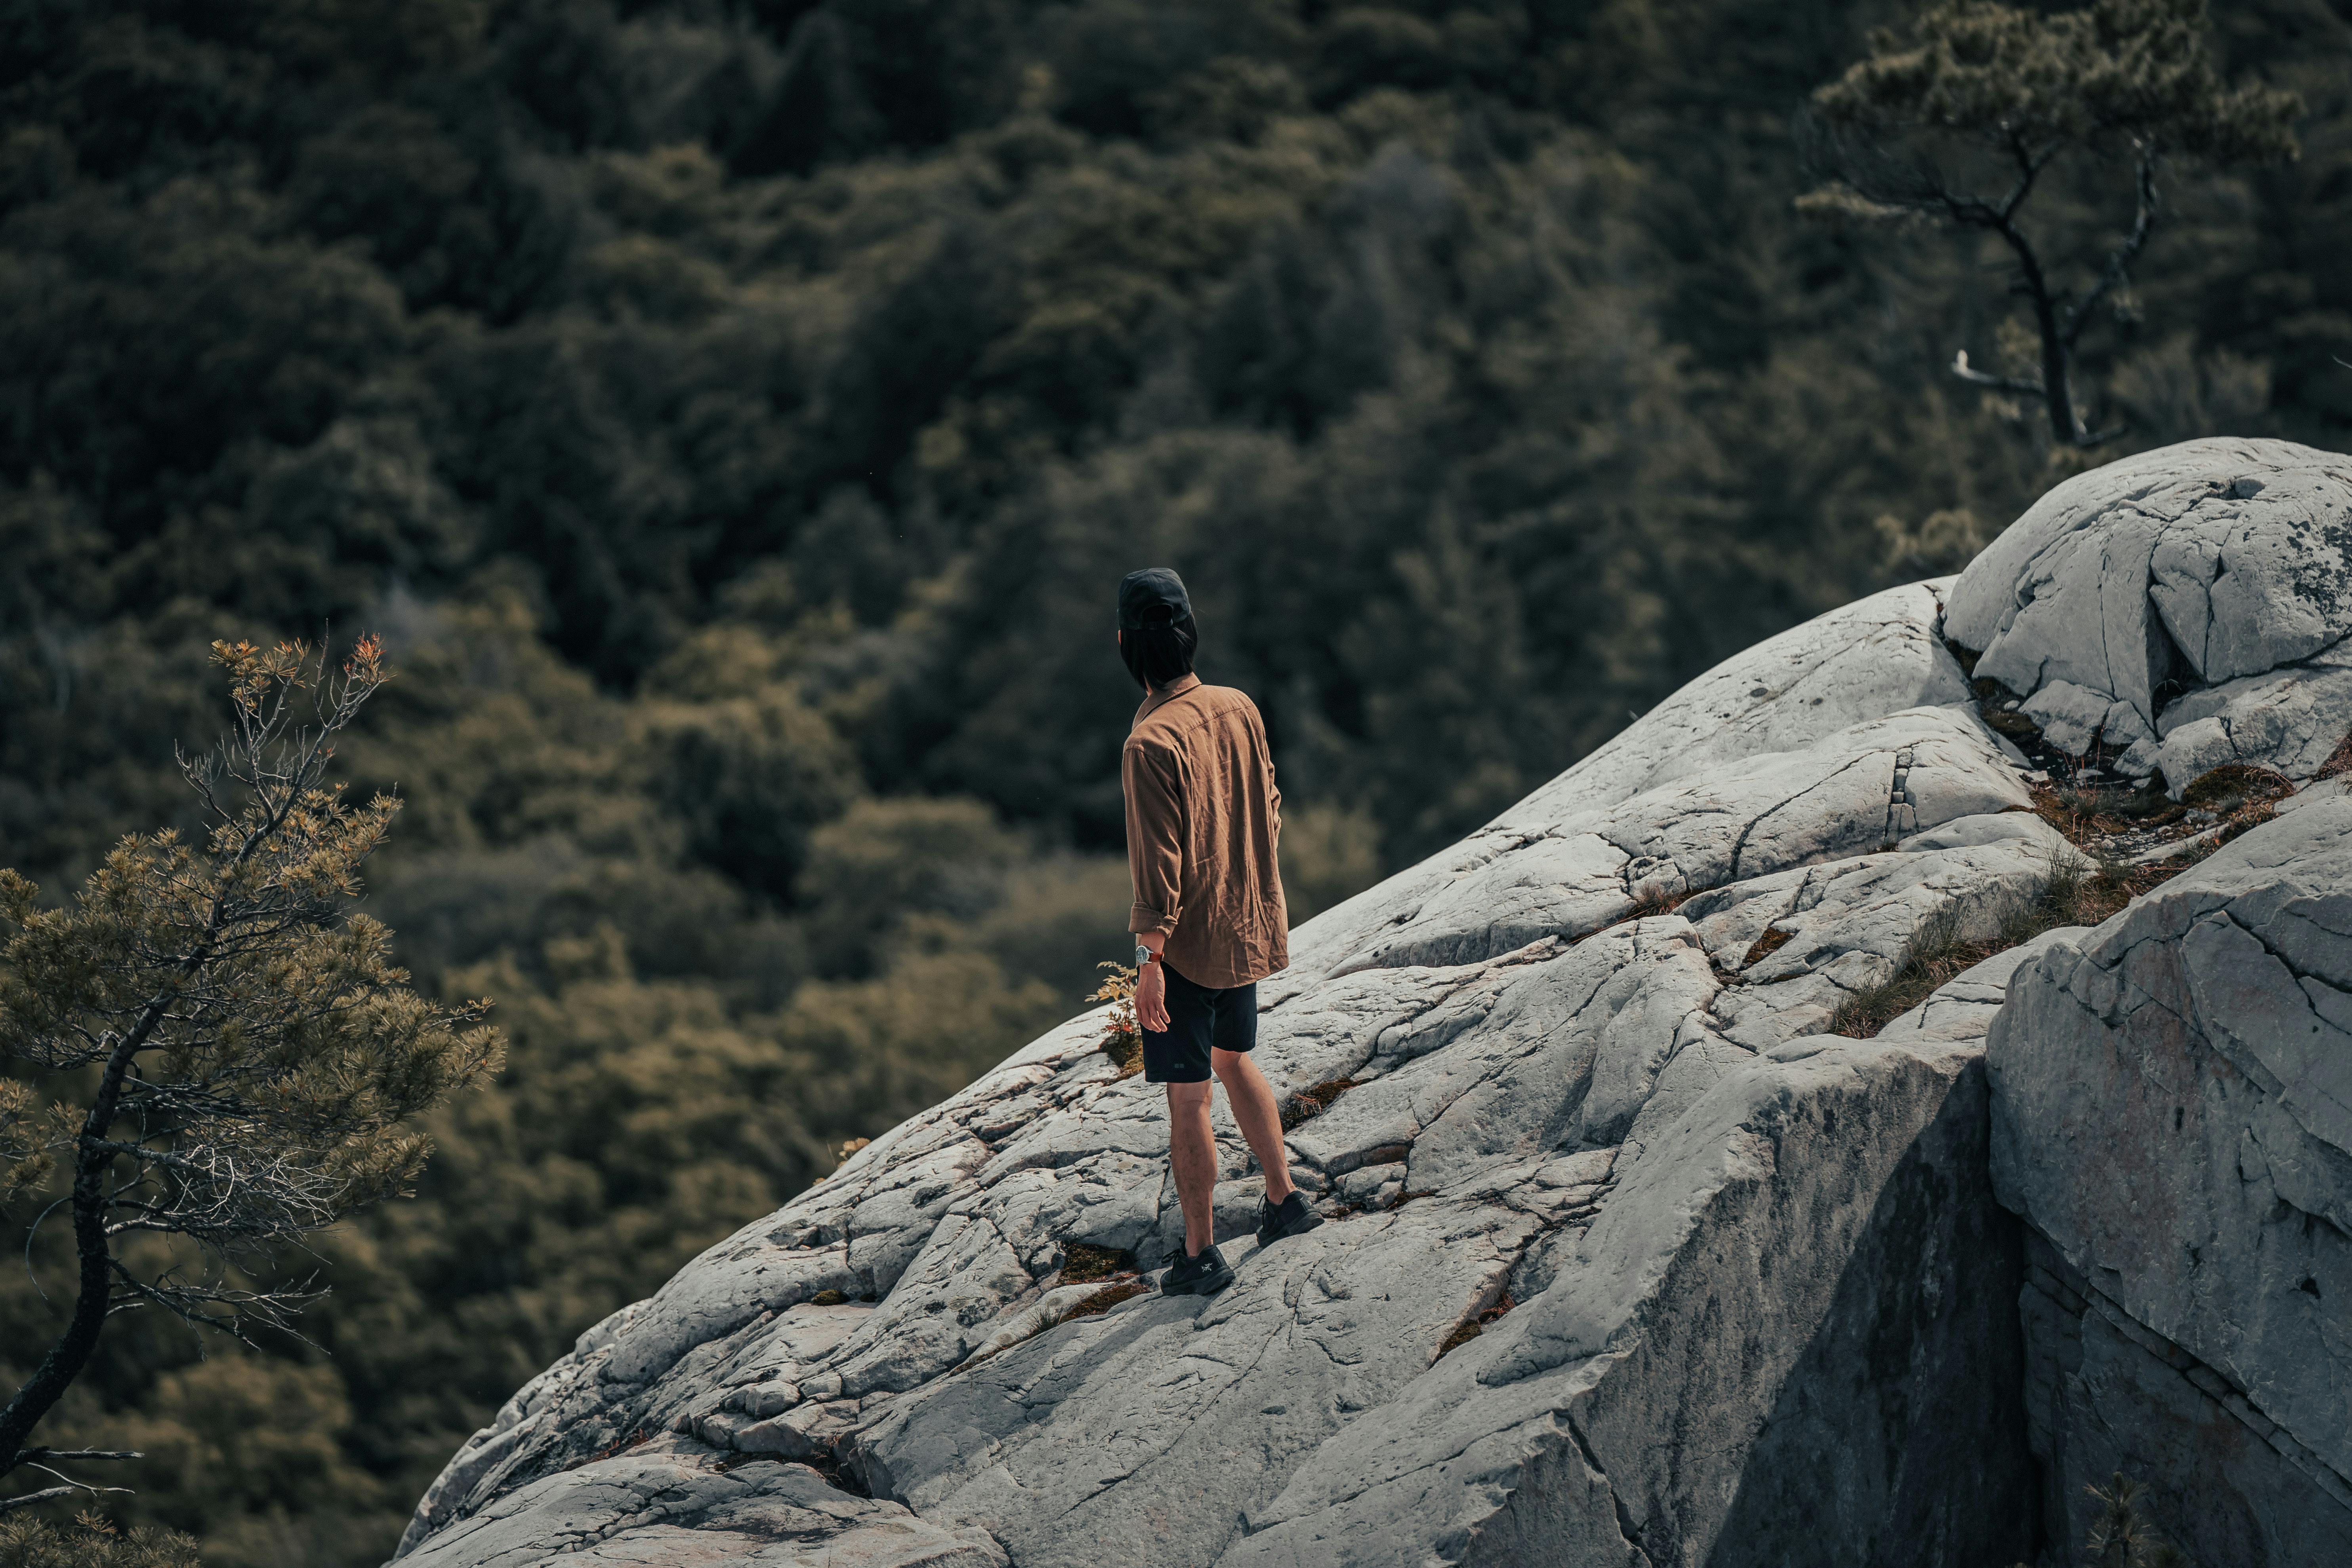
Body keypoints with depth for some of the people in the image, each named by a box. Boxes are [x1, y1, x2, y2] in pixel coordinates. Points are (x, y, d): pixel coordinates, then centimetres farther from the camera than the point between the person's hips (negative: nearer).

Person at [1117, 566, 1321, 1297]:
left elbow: (1159, 861, -22)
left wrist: (1149, 961, -17)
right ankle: (1284, 1200, 36)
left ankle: (1200, 1257, 13)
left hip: (1186, 943, -7)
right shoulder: (1239, 709, -1)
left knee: (1188, 1100, 4)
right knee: (1233, 1061, 27)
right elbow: (1269, 810, 9)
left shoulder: (1152, 743, -23)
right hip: (1248, 928, 7)